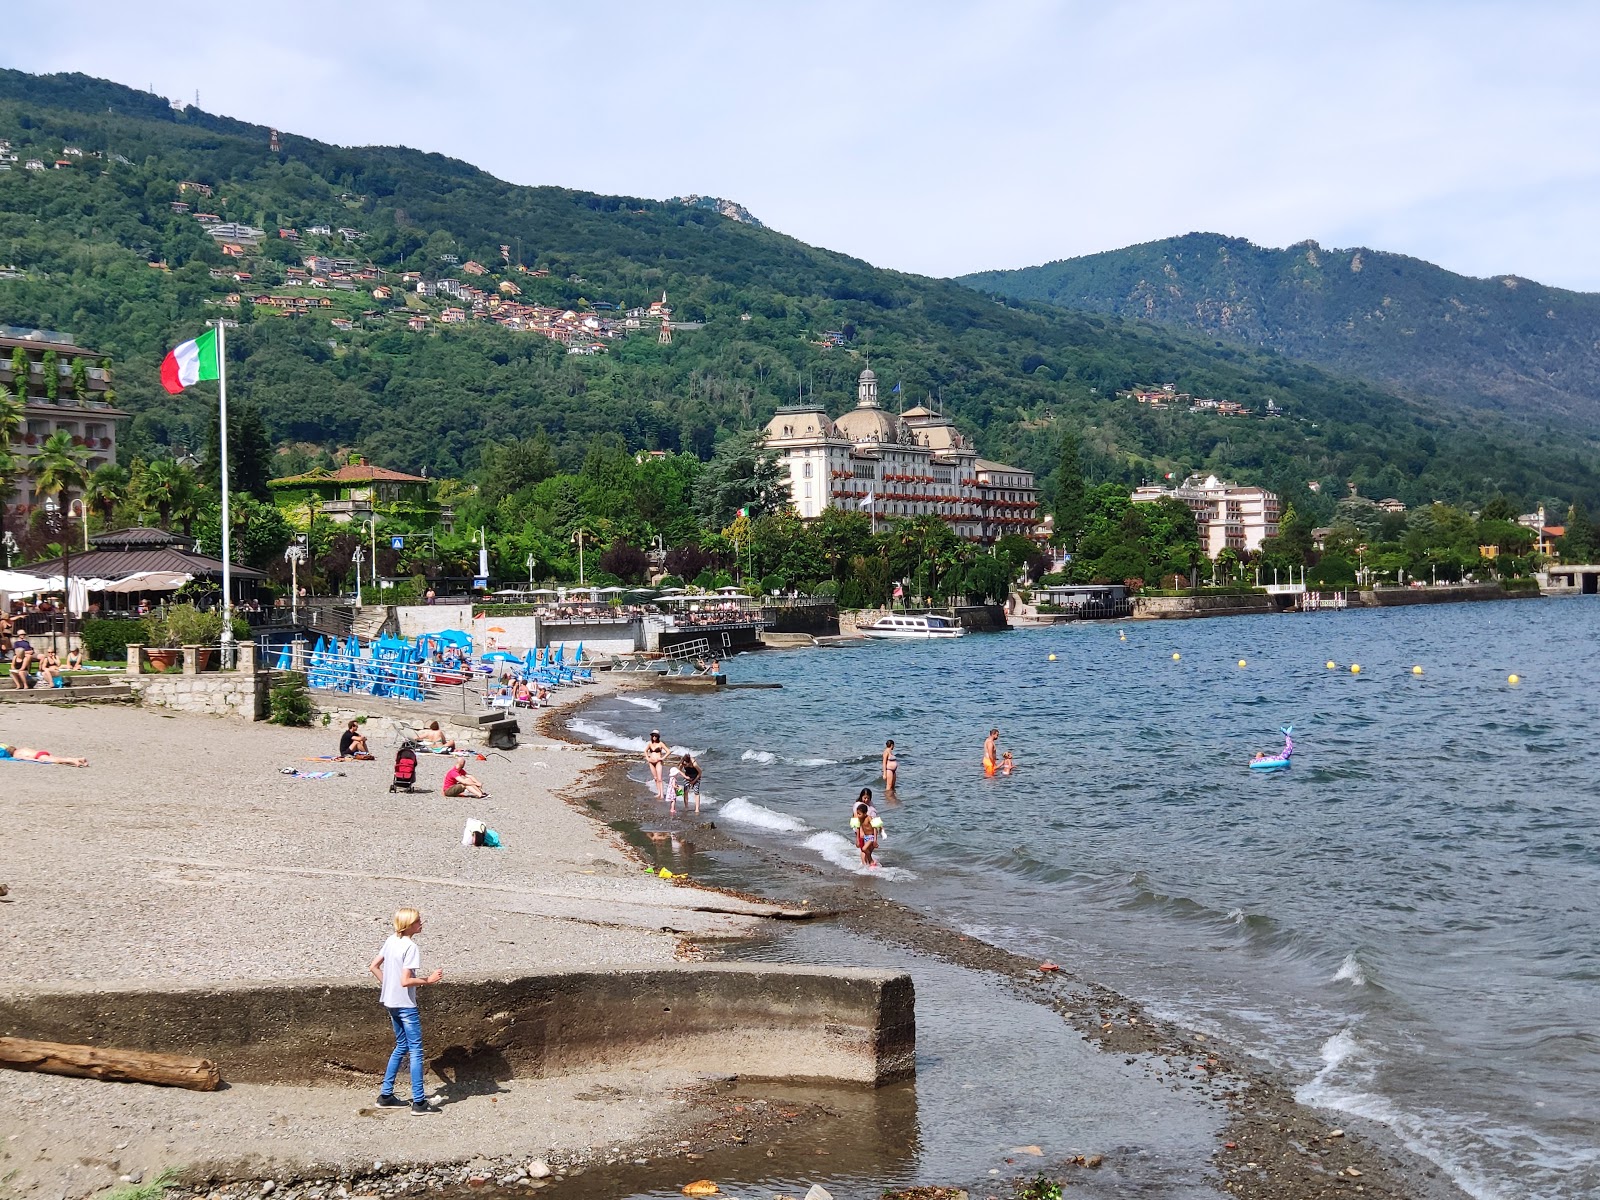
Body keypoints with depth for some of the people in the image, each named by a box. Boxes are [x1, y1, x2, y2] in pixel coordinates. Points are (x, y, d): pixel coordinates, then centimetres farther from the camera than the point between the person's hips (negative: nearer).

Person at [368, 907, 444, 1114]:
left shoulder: (391, 941, 5)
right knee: (416, 1051, -1)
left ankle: (386, 1095, 22)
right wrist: (428, 980, -13)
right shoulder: (410, 947, -20)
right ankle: (419, 1102, 0)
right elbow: (405, 981, -23)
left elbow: (373, 967, 12)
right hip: (406, 1005, -9)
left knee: (401, 1047, 20)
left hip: (391, 1002, 9)